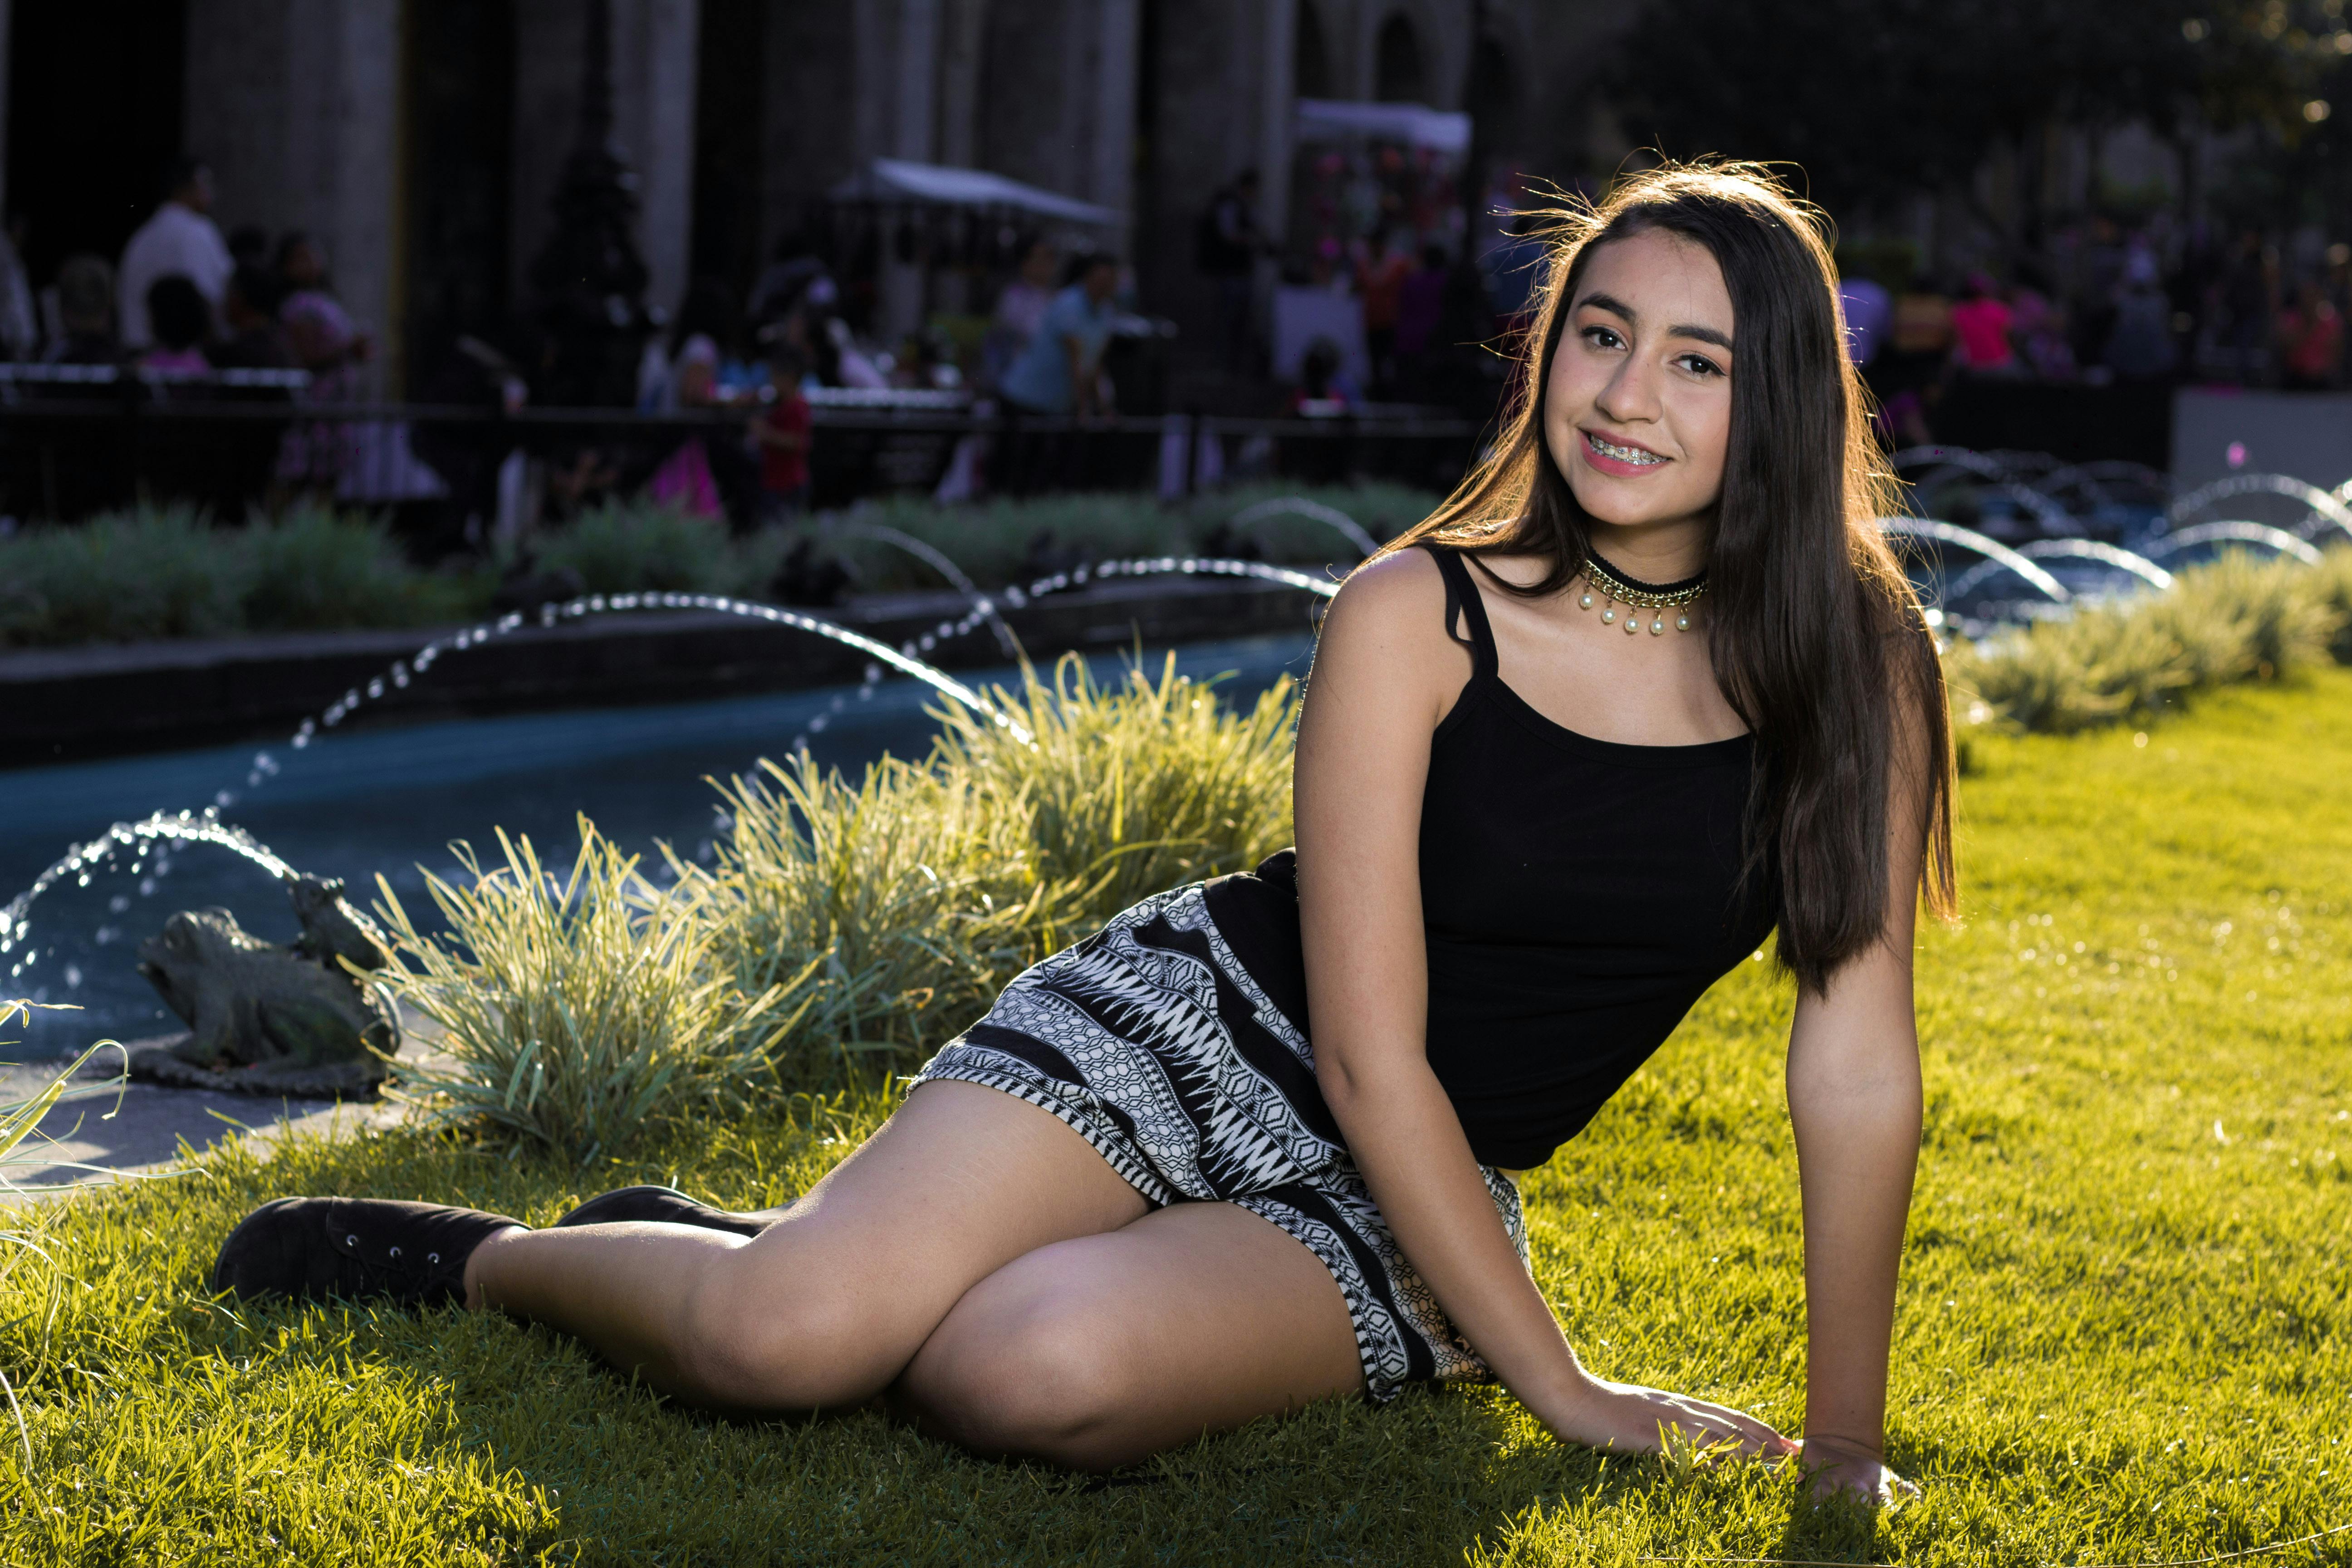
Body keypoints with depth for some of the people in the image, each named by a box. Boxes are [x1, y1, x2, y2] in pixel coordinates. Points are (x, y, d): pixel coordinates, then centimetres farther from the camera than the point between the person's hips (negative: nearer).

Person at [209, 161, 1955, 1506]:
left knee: (1041, 1374, -31)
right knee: (782, 1333, -25)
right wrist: (1563, 1390, -16)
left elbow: (1857, 1061, -6)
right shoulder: (1416, 617, -13)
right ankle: (487, 1262, 10)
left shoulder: (1857, 674, -8)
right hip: (1195, 1032, -1)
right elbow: (1369, 1052, -15)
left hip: (1397, 1219, 1)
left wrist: (1847, 1446, -7)